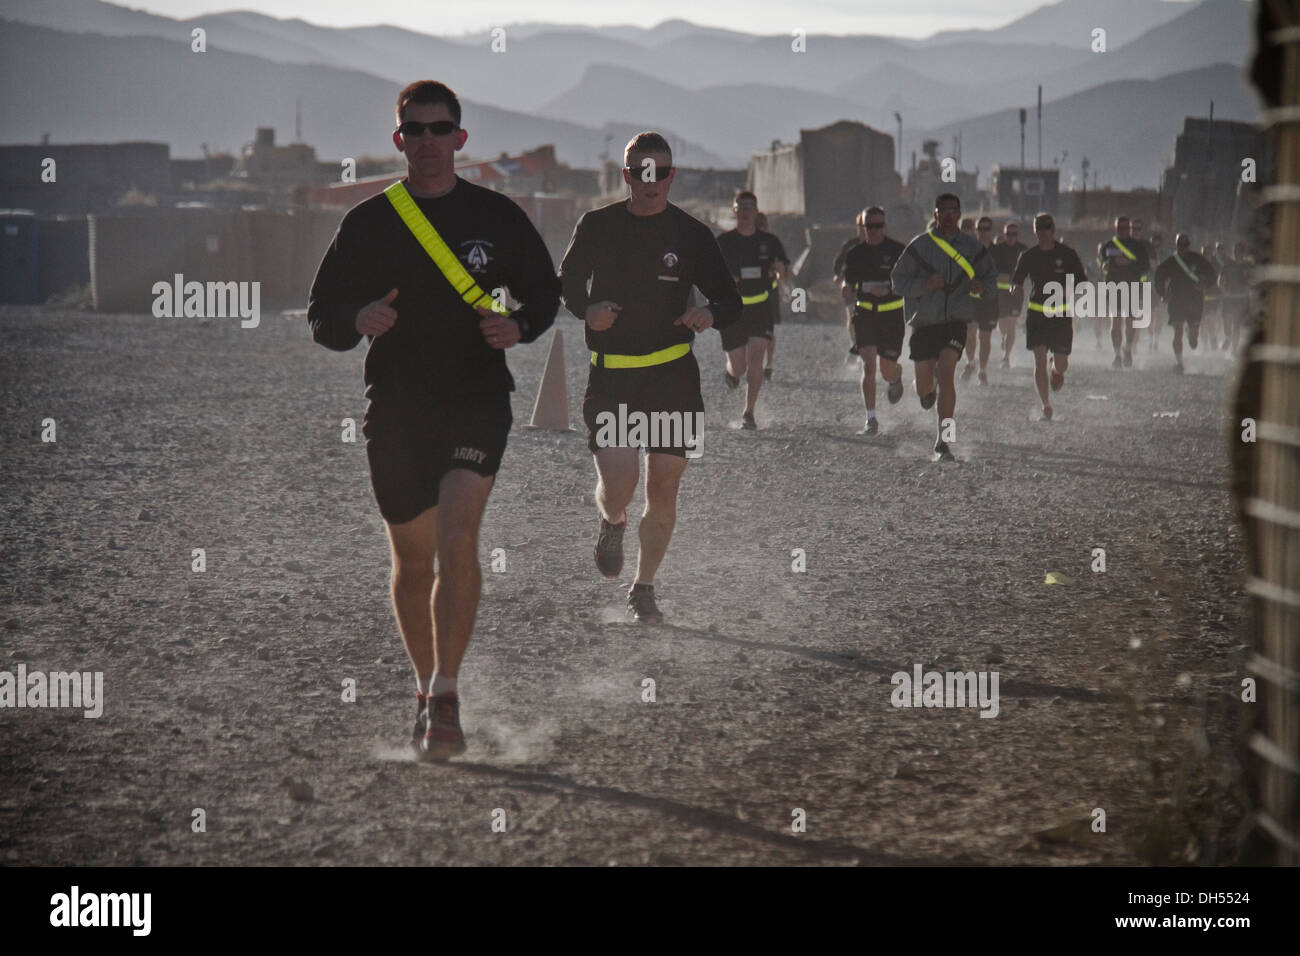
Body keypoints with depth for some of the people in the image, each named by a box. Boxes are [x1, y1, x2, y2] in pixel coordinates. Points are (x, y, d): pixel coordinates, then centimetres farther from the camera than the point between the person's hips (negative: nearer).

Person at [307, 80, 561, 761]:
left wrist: (518, 327, -7)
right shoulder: (367, 223, 4)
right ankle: (427, 687, 30)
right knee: (413, 559, 10)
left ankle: (445, 698, -17)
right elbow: (321, 316, 6)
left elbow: (544, 291, 16)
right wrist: (357, 322, -17)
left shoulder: (497, 217, 4)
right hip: (395, 410, 2)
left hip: (478, 402, -2)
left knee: (457, 536, -20)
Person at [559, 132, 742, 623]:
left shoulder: (691, 234, 3)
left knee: (663, 489, 2)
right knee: (618, 482, -15)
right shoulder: (597, 226, 3)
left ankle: (643, 588, 21)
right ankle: (612, 523, 23)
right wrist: (587, 310, -5)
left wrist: (710, 314, -16)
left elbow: (731, 301, 8)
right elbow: (567, 282, 17)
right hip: (610, 375, -1)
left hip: (673, 377, 1)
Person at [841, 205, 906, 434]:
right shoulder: (855, 254, 7)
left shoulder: (897, 250, -2)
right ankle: (871, 419, -10)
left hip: (893, 314, -1)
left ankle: (896, 378, 42)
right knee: (868, 365, -12)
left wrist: (888, 290, -20)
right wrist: (847, 289, -11)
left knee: (888, 369, 2)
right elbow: (848, 285, 13)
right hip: (865, 314, 1)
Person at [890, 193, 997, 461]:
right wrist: (924, 285, -19)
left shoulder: (971, 247, 4)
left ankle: (943, 440, -16)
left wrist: (982, 286, -9)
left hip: (957, 321, 0)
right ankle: (928, 391, 45)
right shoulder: (920, 245, -2)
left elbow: (991, 277, 15)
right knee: (924, 386, 3)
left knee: (946, 373, -19)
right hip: (924, 321, 0)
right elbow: (898, 280, -1)